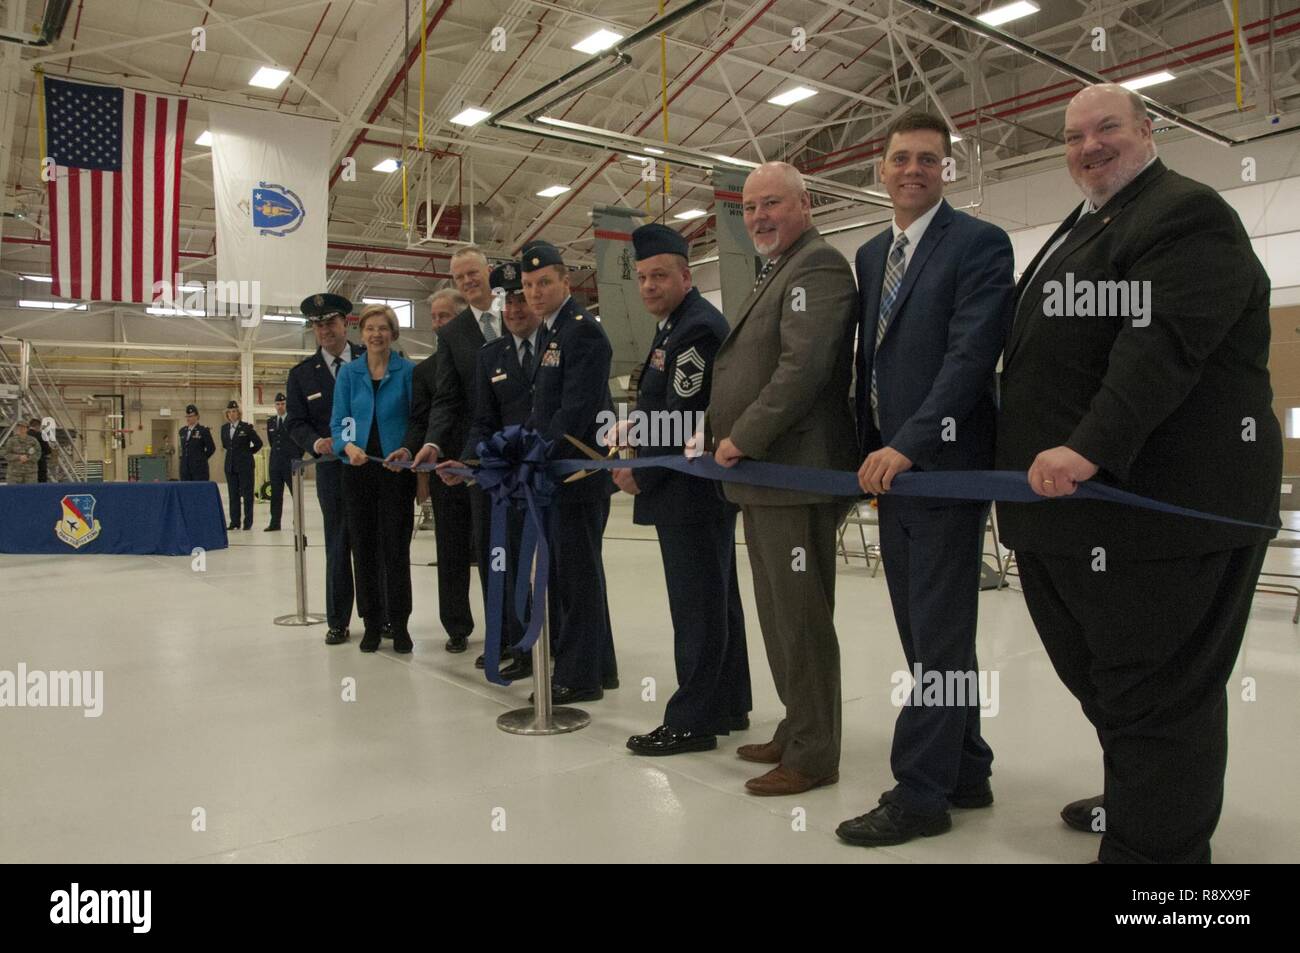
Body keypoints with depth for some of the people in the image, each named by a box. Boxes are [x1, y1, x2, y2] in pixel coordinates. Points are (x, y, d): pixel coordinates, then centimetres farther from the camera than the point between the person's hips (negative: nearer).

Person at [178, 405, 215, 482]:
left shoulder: (203, 431, -3)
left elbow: (211, 448, 0)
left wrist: (202, 458, 4)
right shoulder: (182, 431, 14)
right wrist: (186, 459, 15)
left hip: (199, 469, -5)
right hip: (185, 468, 5)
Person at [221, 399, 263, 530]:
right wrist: (233, 453, 15)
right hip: (230, 465, 5)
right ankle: (234, 522, 12)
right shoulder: (224, 428, 10)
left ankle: (248, 522, 2)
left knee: (247, 494, -2)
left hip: (245, 465, -5)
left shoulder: (247, 427, -5)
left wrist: (248, 453, 3)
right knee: (233, 494, 7)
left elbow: (258, 443, -1)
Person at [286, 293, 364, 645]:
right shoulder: (301, 374, 6)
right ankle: (337, 621, 17)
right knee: (338, 547, 7)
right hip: (333, 470, 1)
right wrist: (318, 442, -17)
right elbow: (296, 423, 4)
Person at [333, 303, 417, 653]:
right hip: (358, 469, 2)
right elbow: (339, 422, 2)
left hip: (397, 469, -2)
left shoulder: (408, 371, 0)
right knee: (364, 547, 7)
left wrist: (408, 450, -21)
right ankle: (372, 622, 18)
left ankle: (399, 624, 11)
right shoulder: (348, 373, 6)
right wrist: (348, 446, -19)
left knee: (396, 547, 0)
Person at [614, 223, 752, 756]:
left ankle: (692, 721, 6)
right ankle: (728, 707, 26)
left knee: (696, 606, -4)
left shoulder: (697, 328, -15)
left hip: (691, 491, -11)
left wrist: (642, 475, -11)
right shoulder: (678, 326, 17)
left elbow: (683, 418, -20)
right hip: (697, 491, 11)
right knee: (716, 600, 15)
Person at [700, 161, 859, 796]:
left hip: (795, 475, -10)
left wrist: (743, 439, -16)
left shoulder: (819, 265, -8)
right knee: (779, 616, 16)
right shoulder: (775, 273, 24)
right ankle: (796, 732, 29)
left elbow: (804, 365, -21)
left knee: (801, 619, -2)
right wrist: (717, 434, 12)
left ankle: (813, 756, 10)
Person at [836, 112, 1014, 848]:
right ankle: (965, 773, 27)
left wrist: (909, 444, -24)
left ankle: (921, 793, 11)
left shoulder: (979, 244, -6)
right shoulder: (871, 255, 16)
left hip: (944, 466, -7)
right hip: (889, 467, 8)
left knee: (939, 640, 0)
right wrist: (870, 449, 10)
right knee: (928, 636, 14)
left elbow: (972, 356, -17)